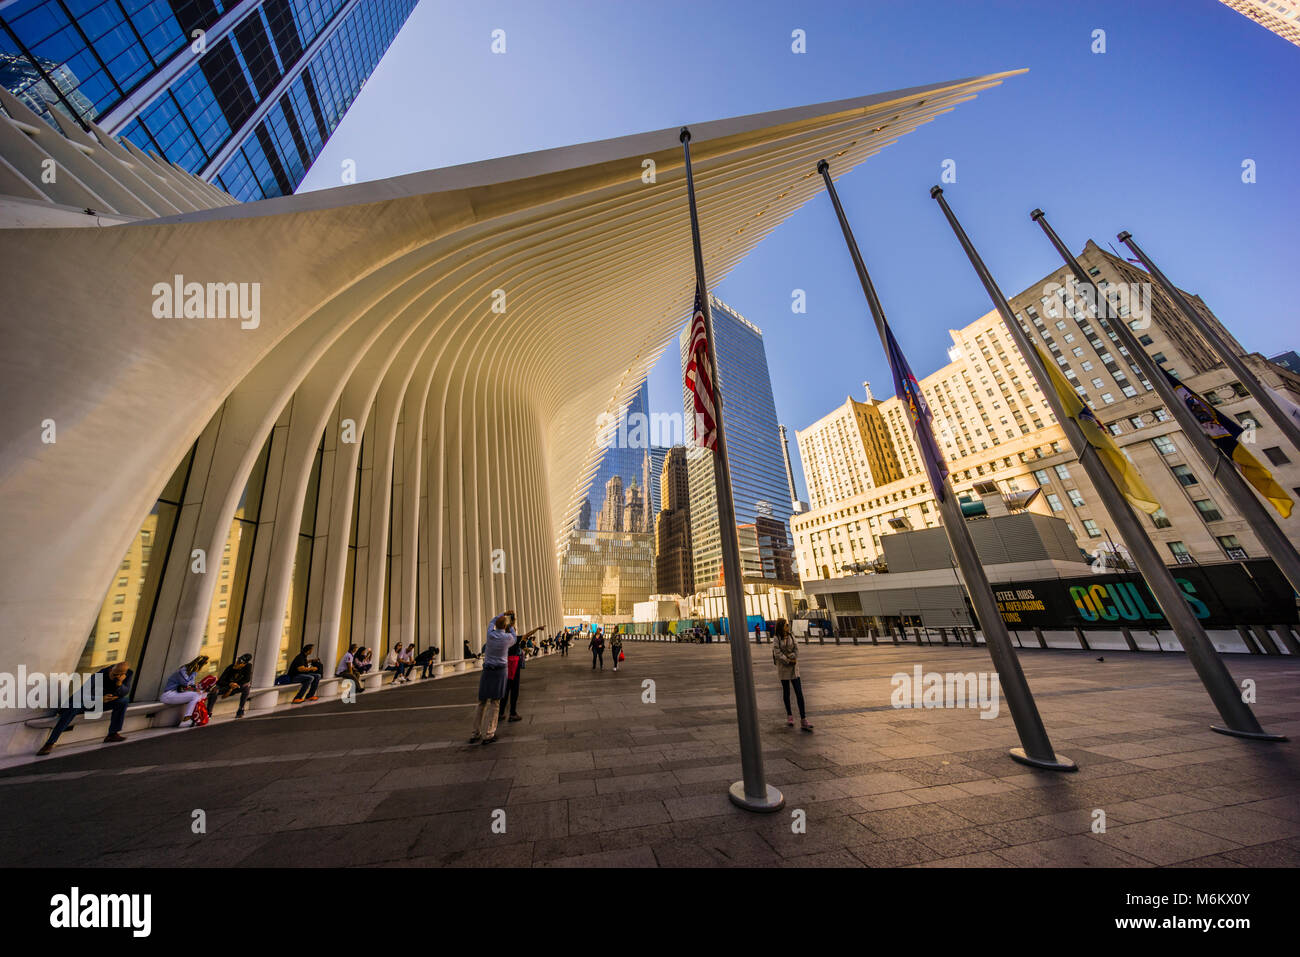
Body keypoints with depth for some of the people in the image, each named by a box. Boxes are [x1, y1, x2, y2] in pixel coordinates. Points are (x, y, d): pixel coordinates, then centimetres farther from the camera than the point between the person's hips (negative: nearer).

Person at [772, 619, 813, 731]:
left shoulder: (791, 636, 4)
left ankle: (803, 720, 0)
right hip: (783, 668, -3)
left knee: (799, 693, -3)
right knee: (786, 692, 9)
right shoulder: (776, 639, -8)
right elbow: (777, 654, -13)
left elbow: (797, 650, -3)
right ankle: (789, 716, 26)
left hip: (794, 668, 3)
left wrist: (789, 657, -16)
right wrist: (788, 660, -14)